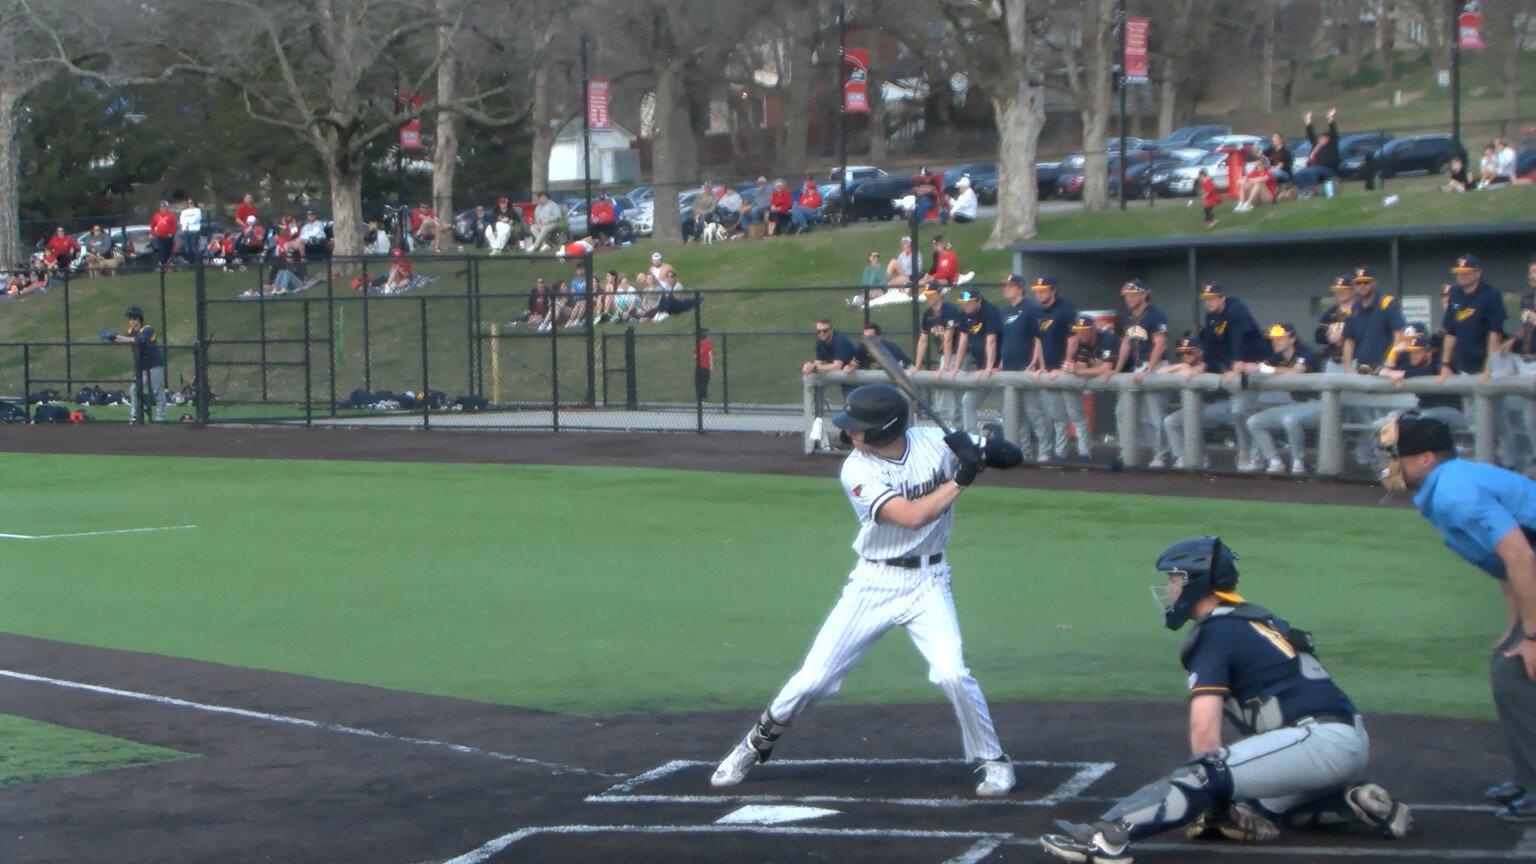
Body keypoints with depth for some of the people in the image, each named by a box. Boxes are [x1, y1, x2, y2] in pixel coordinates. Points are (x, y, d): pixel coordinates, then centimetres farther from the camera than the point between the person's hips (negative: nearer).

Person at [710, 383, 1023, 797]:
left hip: (927, 581, 0)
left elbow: (1011, 456, -4)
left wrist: (980, 453, -24)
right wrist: (959, 480, -24)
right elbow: (910, 516, -25)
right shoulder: (857, 470, -14)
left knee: (953, 674, -20)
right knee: (811, 680, 1)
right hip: (872, 584, 0)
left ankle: (992, 760, 1)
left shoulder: (935, 442, -9)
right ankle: (756, 745, 26)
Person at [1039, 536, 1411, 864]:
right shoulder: (1256, 619, 22)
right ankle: (1355, 801, 16)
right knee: (1259, 806, 29)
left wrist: (1215, 799, 1)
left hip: (1319, 740, -9)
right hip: (1352, 742, 9)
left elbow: (1204, 730, -9)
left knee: (1210, 773, -20)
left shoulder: (1215, 633, -5)